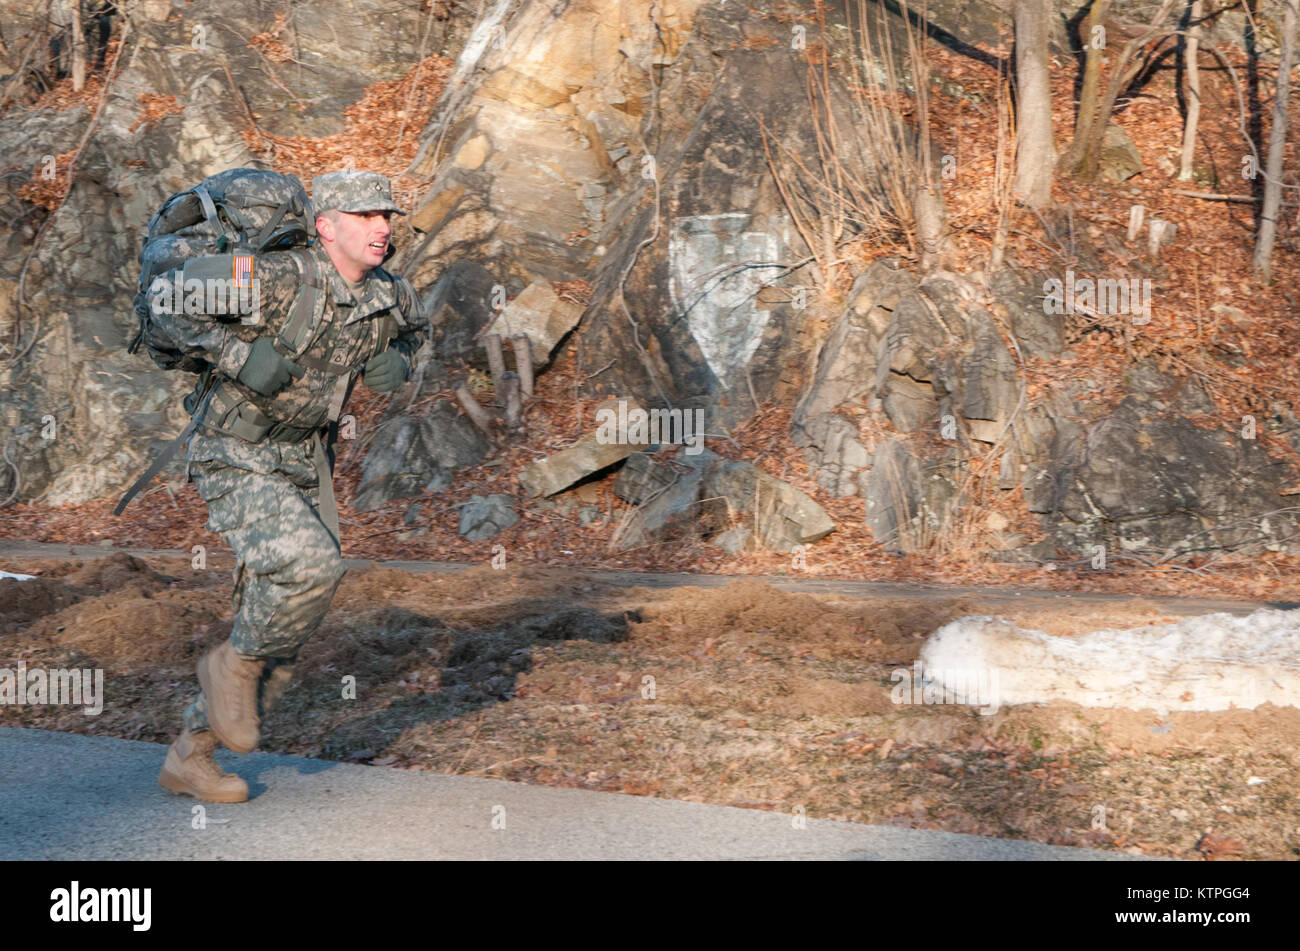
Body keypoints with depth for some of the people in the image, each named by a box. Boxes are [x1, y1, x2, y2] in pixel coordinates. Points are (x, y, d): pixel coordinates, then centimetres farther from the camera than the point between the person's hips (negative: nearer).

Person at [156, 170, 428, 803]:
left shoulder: (389, 296, 0)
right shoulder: (281, 278, -21)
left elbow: (413, 325, 24)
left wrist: (397, 362, 3)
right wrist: (242, 356, -28)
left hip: (305, 464, 7)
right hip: (236, 461, -7)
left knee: (283, 629, 6)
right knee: (312, 564, -31)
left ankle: (189, 757, 20)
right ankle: (234, 666, -1)